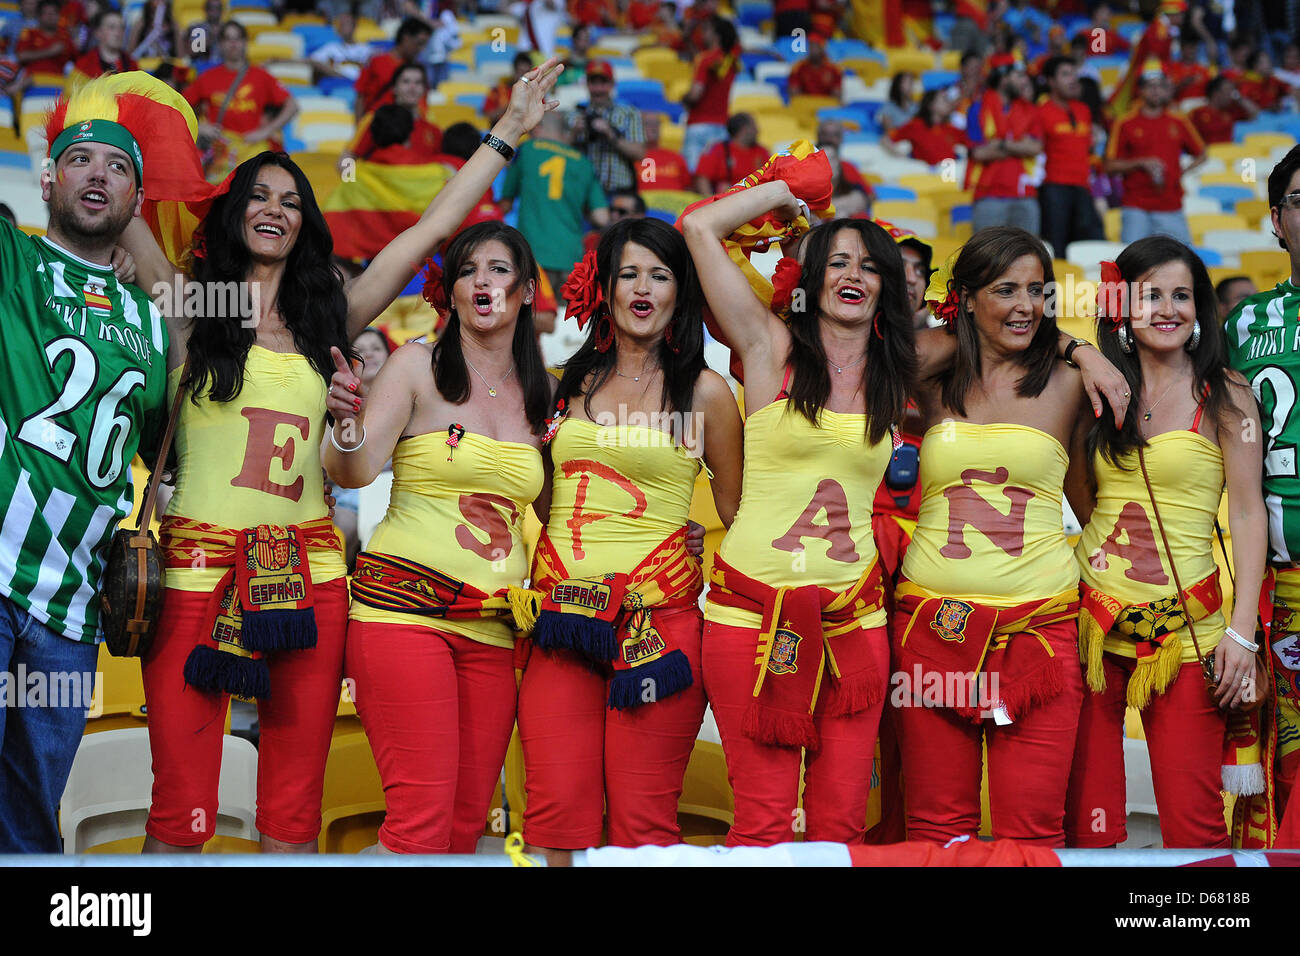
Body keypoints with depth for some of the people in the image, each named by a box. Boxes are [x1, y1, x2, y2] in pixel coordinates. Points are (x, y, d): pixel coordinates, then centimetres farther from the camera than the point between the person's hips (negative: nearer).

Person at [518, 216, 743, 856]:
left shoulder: (703, 390, 4)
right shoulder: (571, 384, 16)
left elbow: (739, 511, 9)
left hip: (657, 618, -3)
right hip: (561, 614, 3)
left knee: (643, 821, -4)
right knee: (555, 814, -4)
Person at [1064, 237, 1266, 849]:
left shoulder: (1224, 395, 1)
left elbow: (1248, 512, -2)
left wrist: (1241, 631, -9)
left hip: (1184, 626, -3)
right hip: (1092, 615, 3)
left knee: (1191, 818, -5)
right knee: (1082, 817, 3)